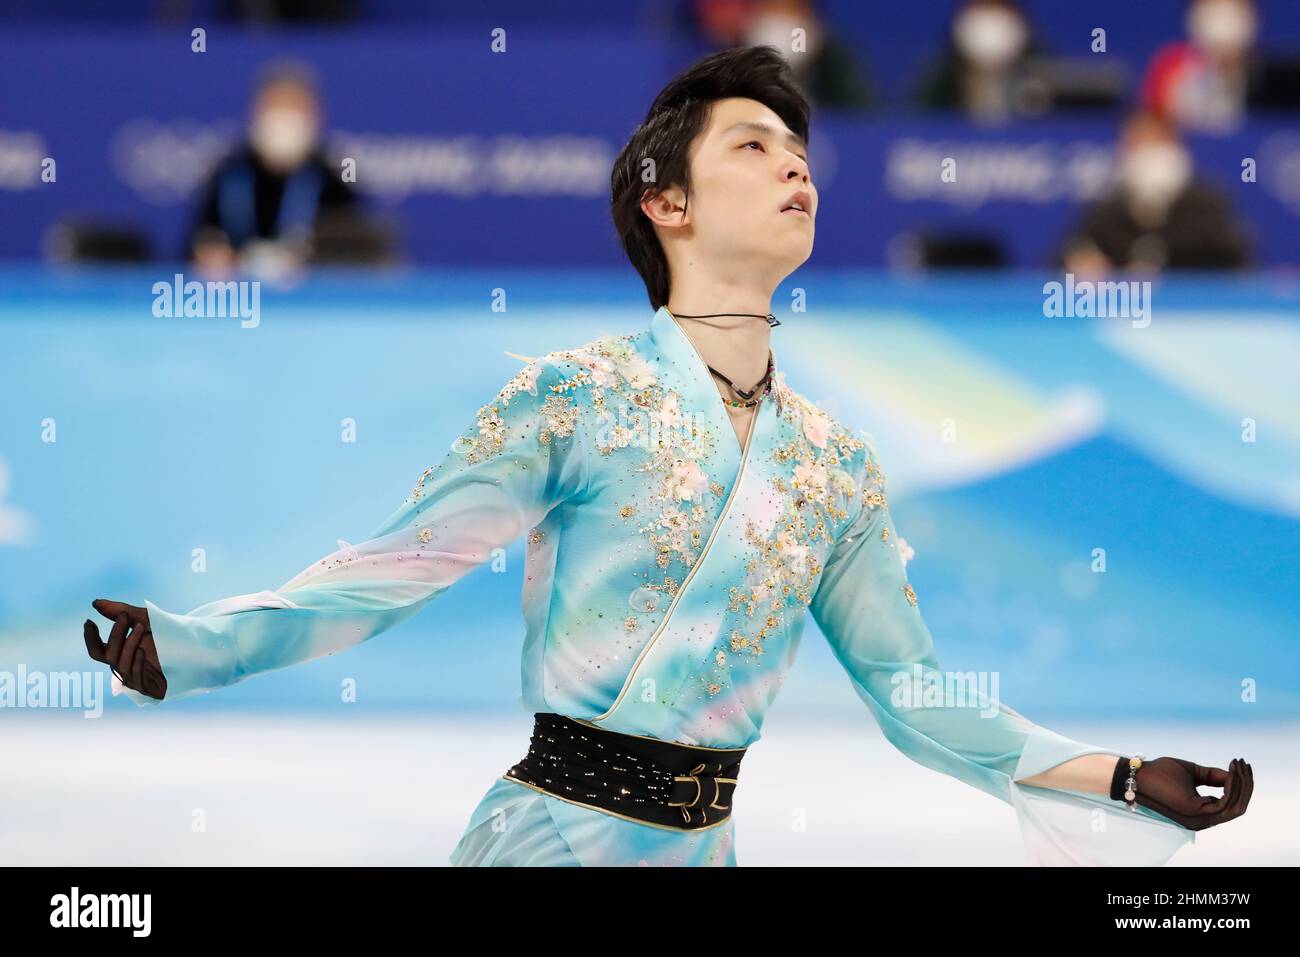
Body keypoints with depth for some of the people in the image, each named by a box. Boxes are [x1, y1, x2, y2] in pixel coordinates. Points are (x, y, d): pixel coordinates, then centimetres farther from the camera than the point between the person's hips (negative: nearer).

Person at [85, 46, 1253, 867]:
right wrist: (182, 648, -22)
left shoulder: (837, 463, 8)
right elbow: (388, 572, -9)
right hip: (553, 830, -5)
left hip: (704, 849, 5)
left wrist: (1129, 783, 4)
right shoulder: (576, 396, -7)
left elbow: (916, 695, 10)